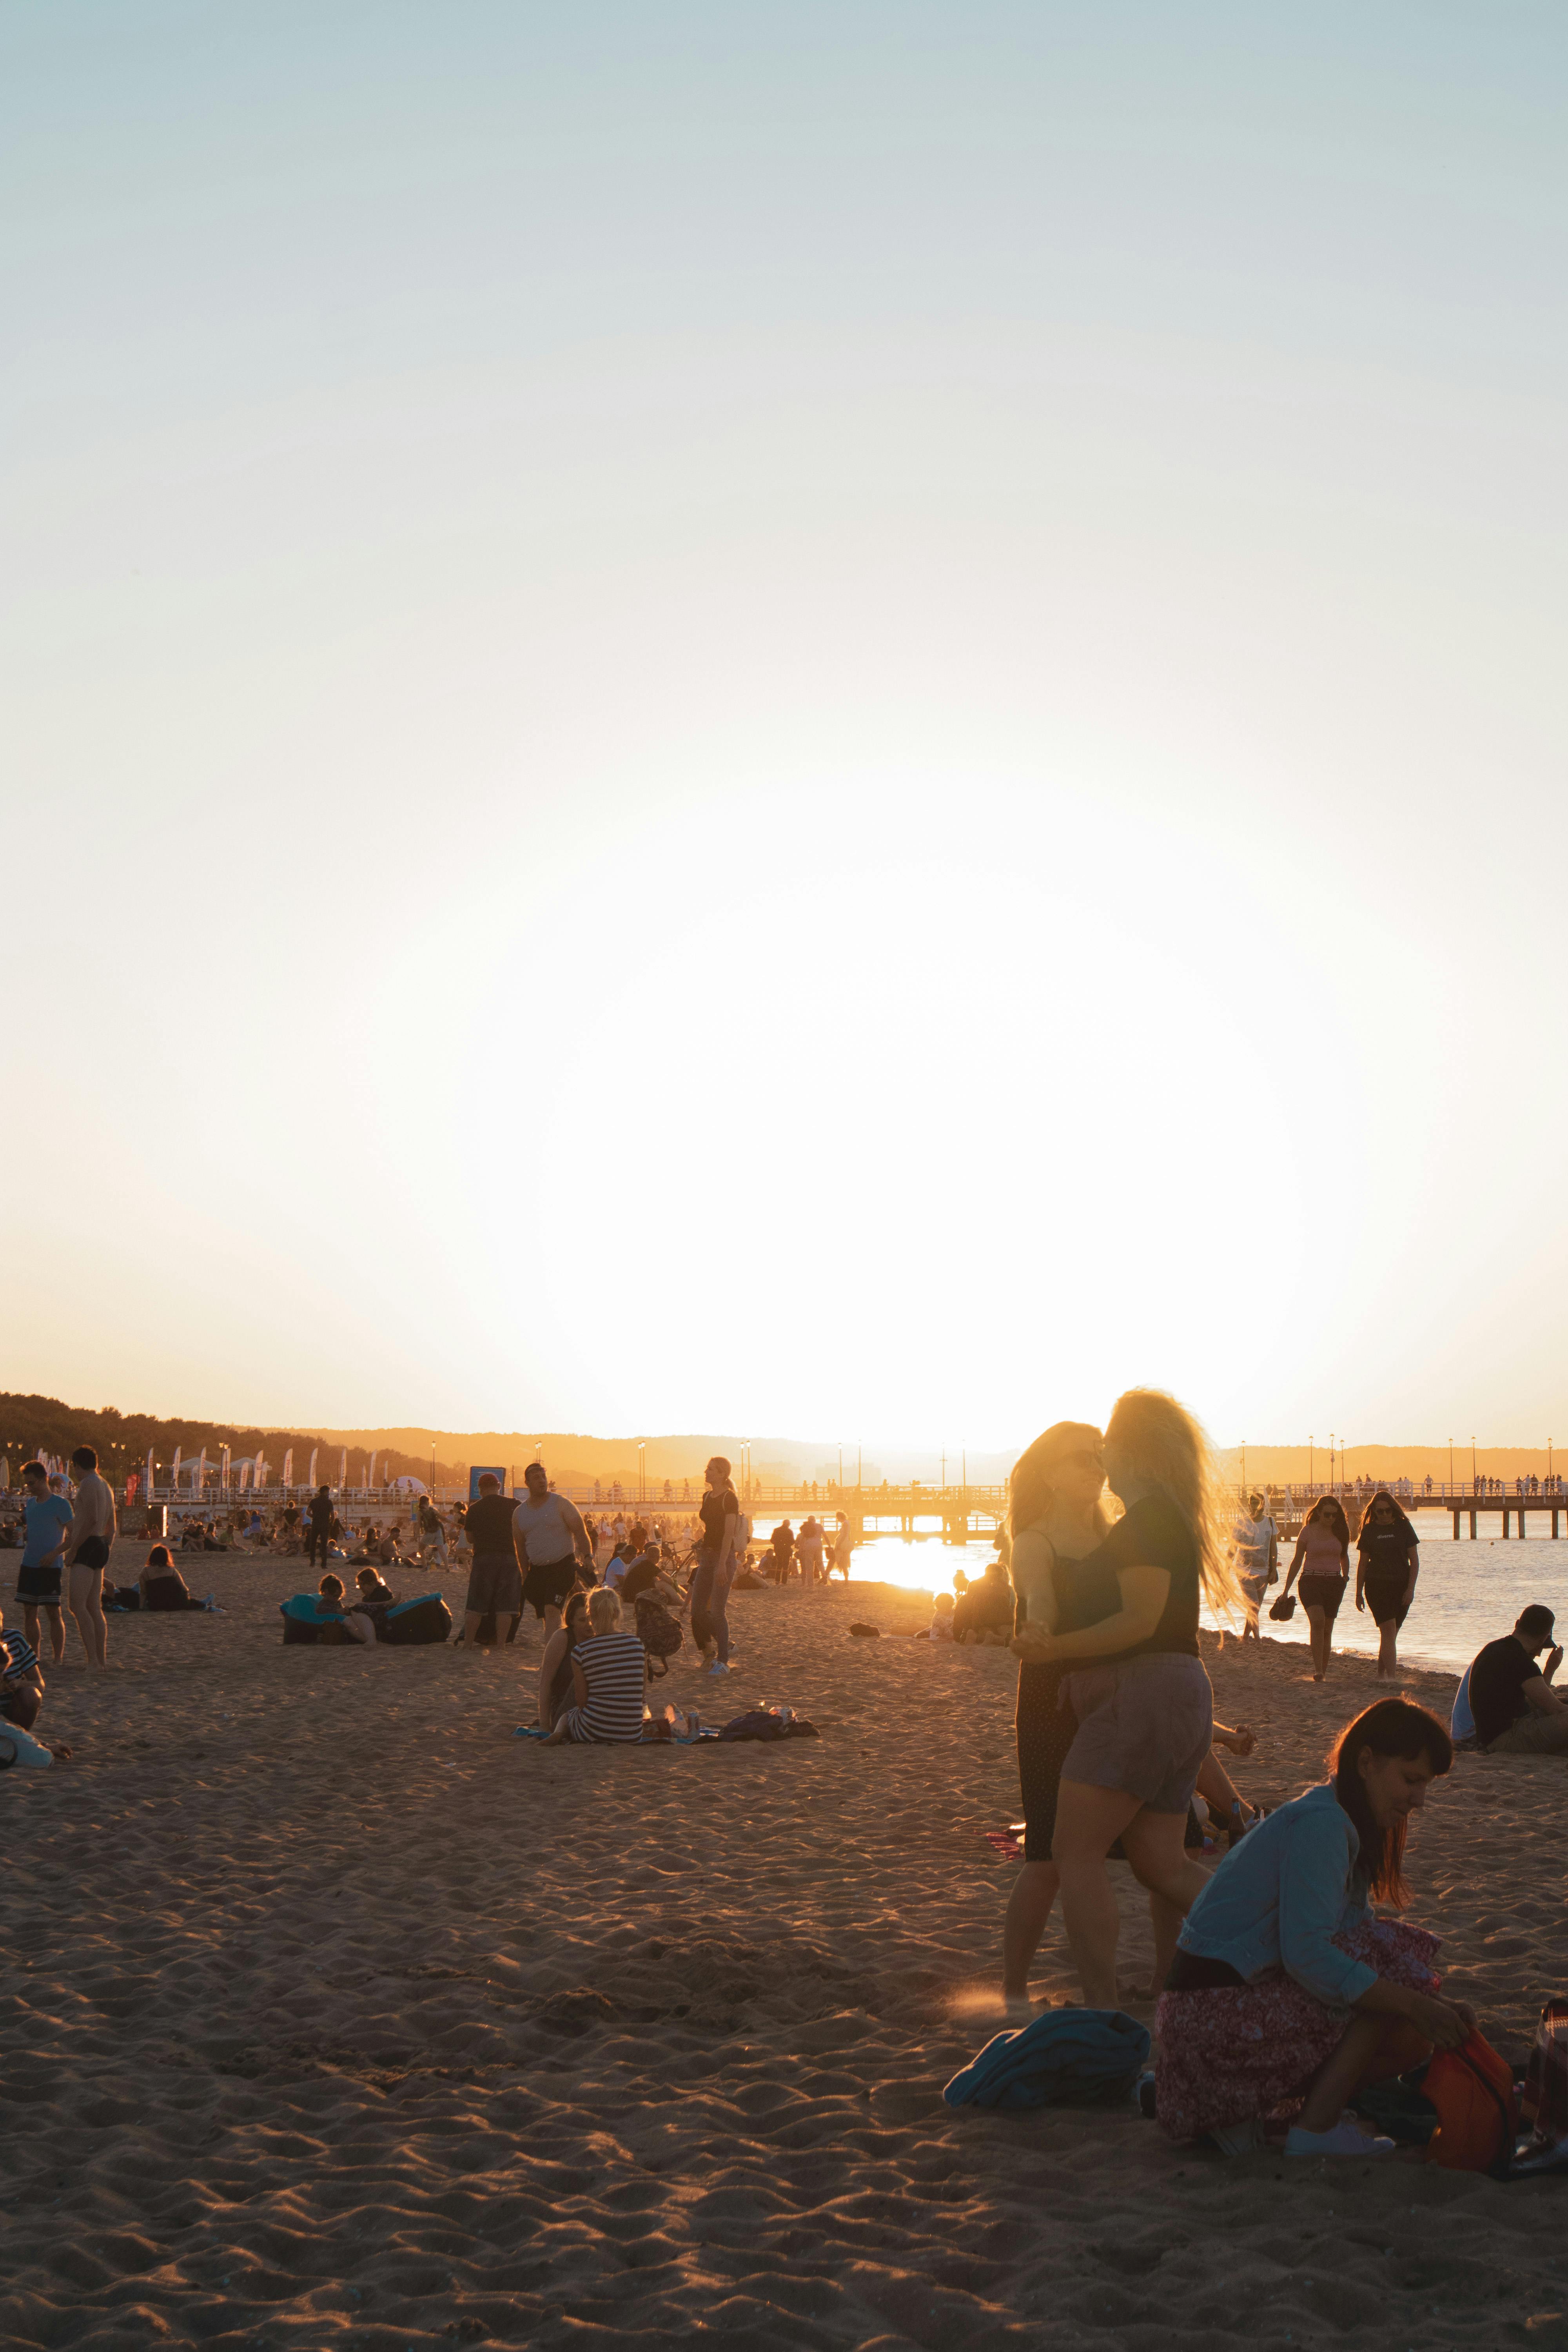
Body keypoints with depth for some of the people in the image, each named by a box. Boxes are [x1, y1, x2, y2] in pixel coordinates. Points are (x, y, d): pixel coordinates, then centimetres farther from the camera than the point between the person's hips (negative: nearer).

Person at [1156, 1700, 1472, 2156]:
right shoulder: (1320, 1824, -16)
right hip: (1215, 2011, -10)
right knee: (1394, 1961, -14)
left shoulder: (1338, 1824, 16)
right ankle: (1316, 2128, -11)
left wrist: (1438, 2015, 1)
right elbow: (1306, 1955, -25)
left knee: (1407, 2041, 6)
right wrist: (1416, 2006, -23)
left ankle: (1237, 2104, 8)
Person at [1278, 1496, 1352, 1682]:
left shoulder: (1341, 1531, 5)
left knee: (1327, 1628, 3)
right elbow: (1297, 1561, 5)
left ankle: (1323, 1669, 13)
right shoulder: (1308, 1531, -2)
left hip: (1333, 1583, 3)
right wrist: (1286, 1590, 5)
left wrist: (1345, 1576, 11)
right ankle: (1318, 1669, -26)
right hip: (1311, 1581, -3)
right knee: (1317, 1621, -23)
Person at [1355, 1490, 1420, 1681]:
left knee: (1391, 1633, 6)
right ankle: (1391, 1676, -18)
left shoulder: (1403, 1527, 2)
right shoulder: (1369, 1530, 3)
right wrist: (1359, 1593, 8)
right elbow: (1362, 1563, 9)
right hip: (1377, 1586, -1)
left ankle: (1381, 1674, 20)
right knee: (1388, 1629, -13)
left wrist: (1411, 1589, -6)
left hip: (1401, 1586, 1)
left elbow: (1415, 1560, 2)